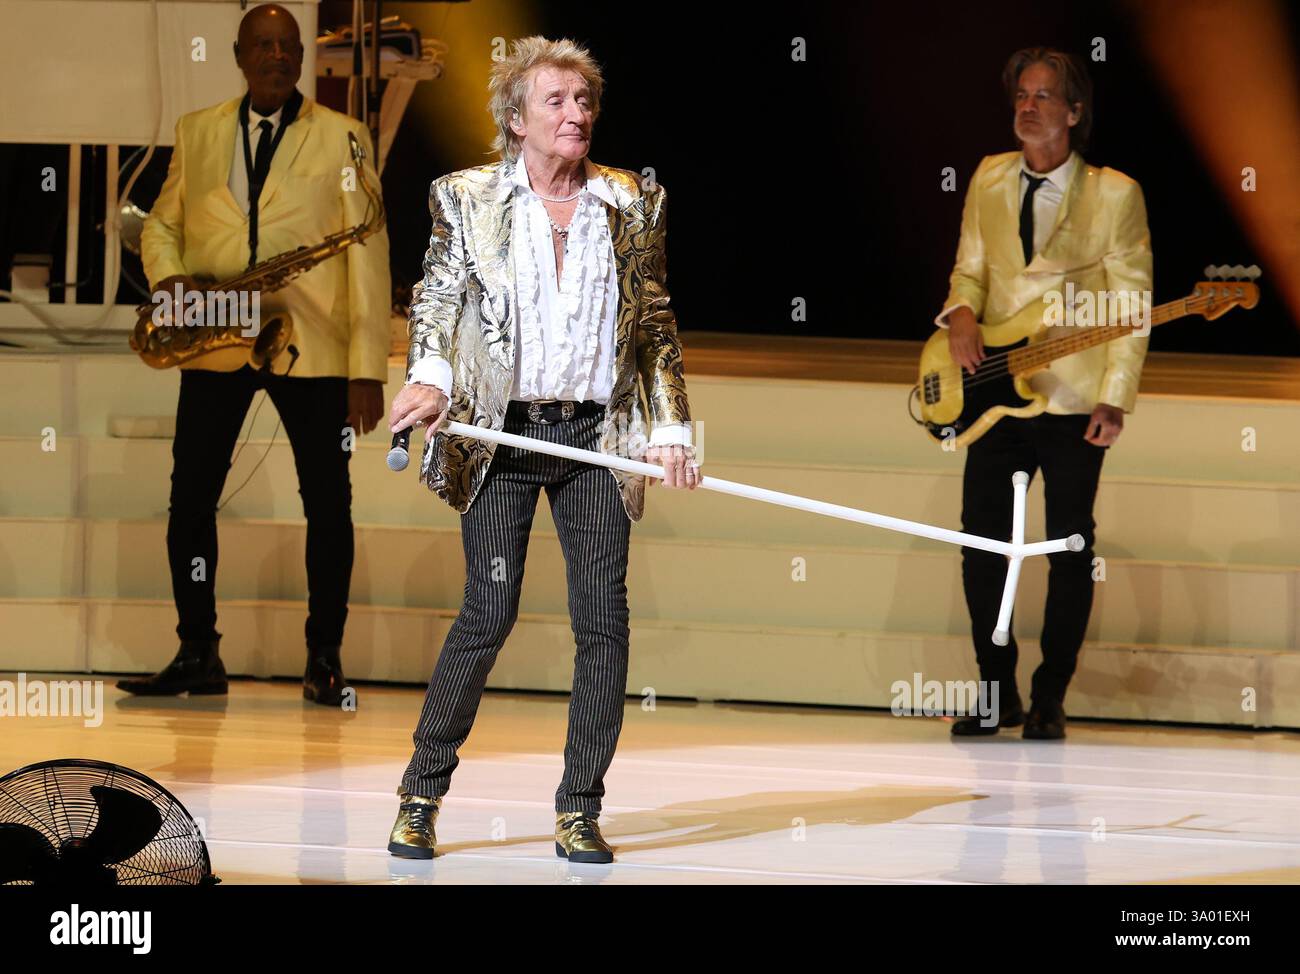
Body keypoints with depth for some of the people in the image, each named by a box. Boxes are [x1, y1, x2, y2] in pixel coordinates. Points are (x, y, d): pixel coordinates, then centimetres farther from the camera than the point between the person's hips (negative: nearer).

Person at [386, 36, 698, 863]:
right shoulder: (468, 199, 4)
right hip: (501, 434, -2)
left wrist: (670, 426, 6)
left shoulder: (631, 204, 9)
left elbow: (655, 325, 13)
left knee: (604, 617, -3)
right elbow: (436, 299, 7)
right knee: (490, 611, -7)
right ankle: (421, 795, 7)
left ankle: (578, 811, 6)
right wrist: (428, 379, -11)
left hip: (596, 433, 2)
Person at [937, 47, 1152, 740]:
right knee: (981, 542, 3)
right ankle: (998, 691, 16)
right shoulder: (989, 179, 8)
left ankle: (1049, 700, 11)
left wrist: (1115, 399, -12)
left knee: (1069, 549, 1)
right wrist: (961, 315, -8)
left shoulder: (1115, 195, -5)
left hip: (1075, 401, -4)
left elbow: (1131, 306, -5)